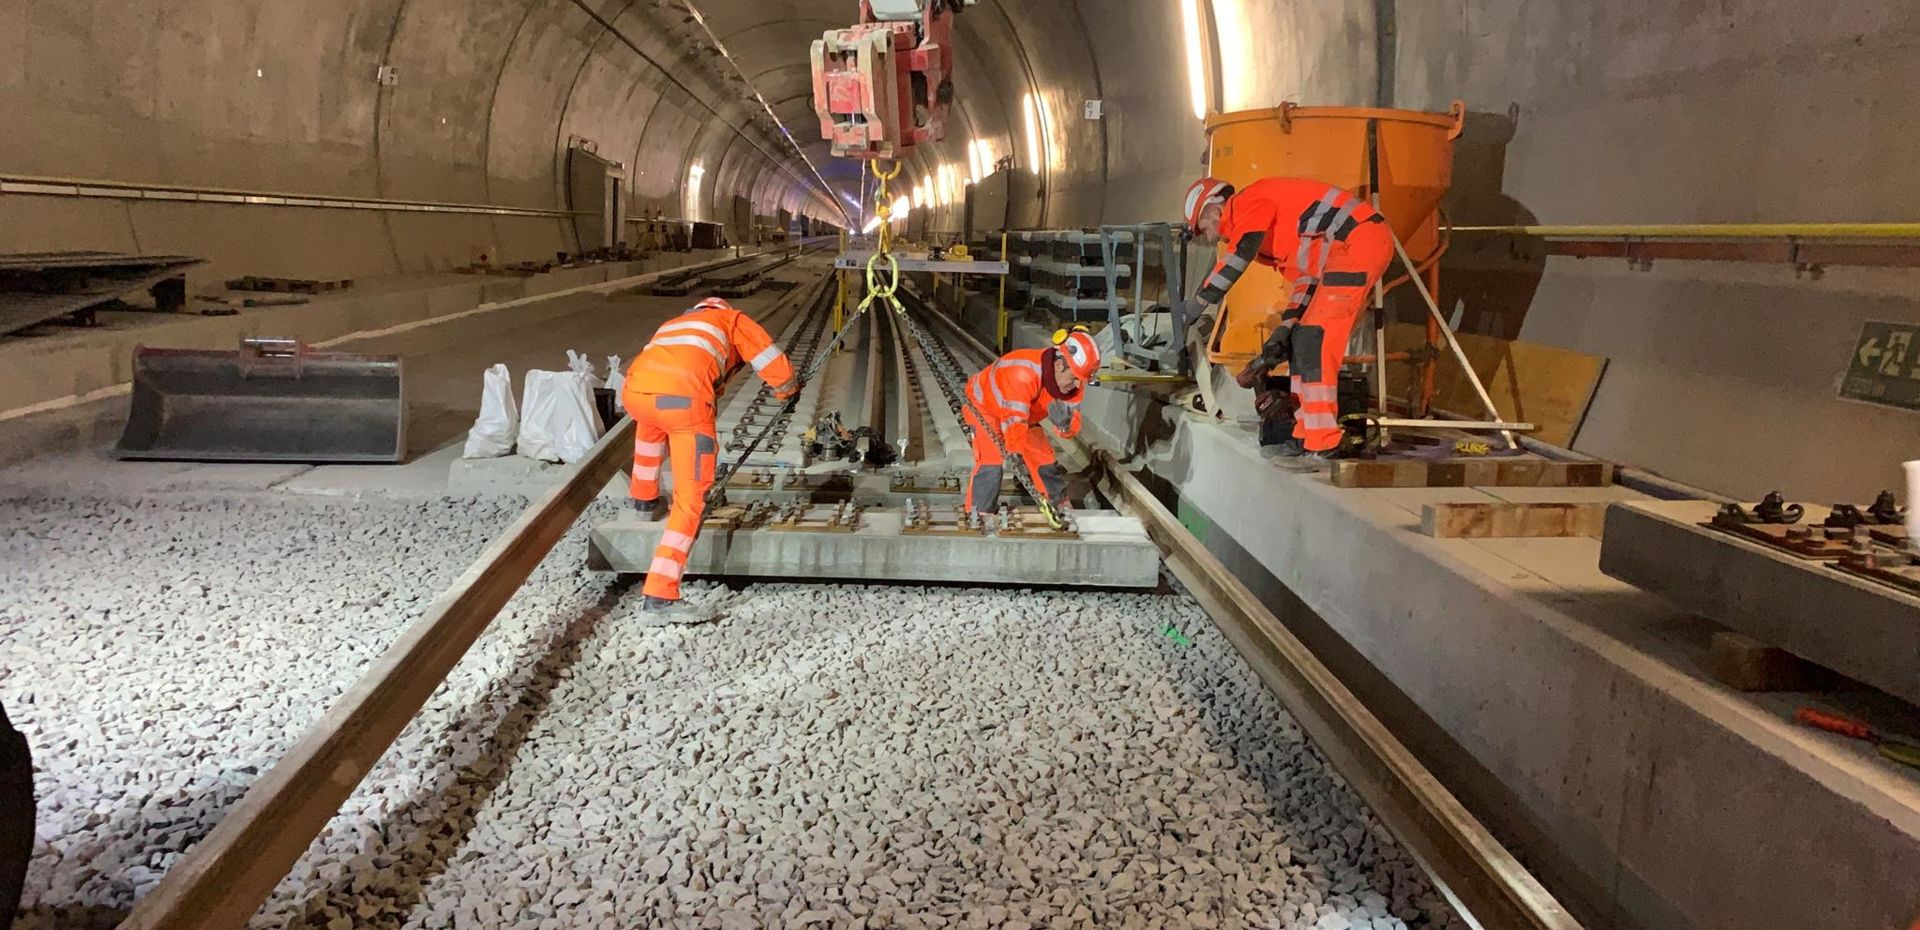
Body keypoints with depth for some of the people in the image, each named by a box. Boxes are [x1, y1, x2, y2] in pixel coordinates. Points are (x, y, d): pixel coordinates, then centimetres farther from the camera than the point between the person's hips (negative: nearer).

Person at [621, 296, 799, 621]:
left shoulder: (672, 325, 42)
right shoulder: (733, 320, 27)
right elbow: (776, 367, 20)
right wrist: (787, 390, 45)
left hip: (633, 389, 6)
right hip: (684, 398, -6)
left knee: (651, 422, 43)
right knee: (691, 499, 2)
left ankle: (645, 500, 55)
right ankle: (660, 594, -5)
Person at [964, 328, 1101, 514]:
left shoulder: (1074, 383, -20)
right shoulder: (1023, 372, -43)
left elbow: (1072, 424, -19)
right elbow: (1014, 420, -45)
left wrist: (1065, 424, -42)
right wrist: (1013, 454, -50)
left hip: (1026, 414, 7)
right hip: (986, 407, -6)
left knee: (1045, 459, 5)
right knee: (991, 462, -22)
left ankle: (1062, 508, 21)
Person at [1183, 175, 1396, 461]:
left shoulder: (1247, 203, -4)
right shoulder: (1272, 234, 25)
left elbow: (1239, 254, -21)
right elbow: (1306, 276, 21)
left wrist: (1199, 302, -22)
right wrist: (1285, 328, 11)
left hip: (1358, 242, -10)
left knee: (1314, 341, -13)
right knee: (1302, 339, 12)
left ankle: (1322, 445, -13)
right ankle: (1306, 436, 16)